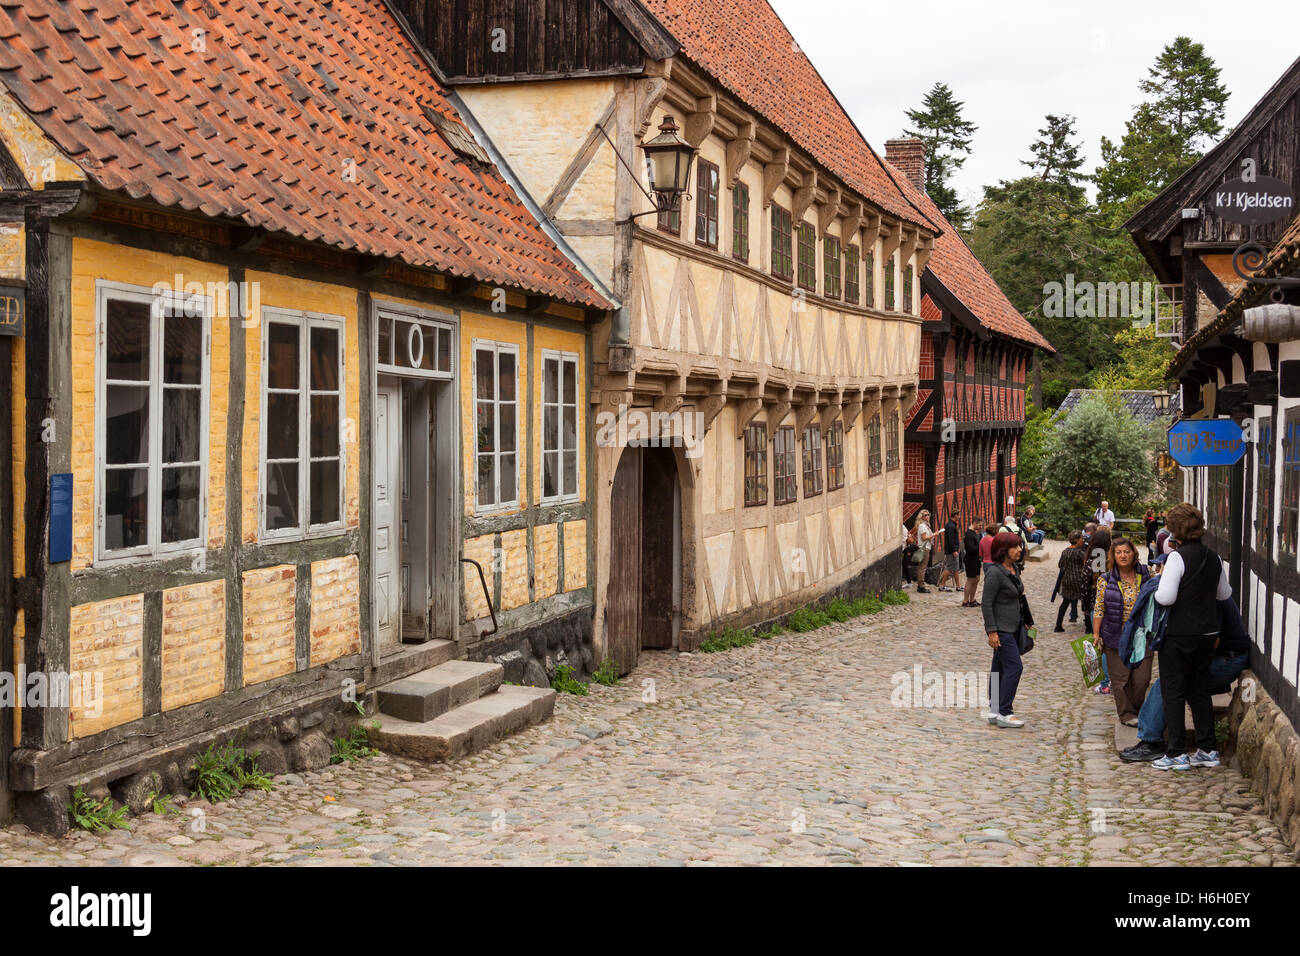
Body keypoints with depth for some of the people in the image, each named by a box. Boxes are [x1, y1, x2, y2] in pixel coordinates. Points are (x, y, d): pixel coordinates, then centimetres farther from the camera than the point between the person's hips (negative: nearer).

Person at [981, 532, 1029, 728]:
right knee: (1014, 667, -11)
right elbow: (987, 603, -19)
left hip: (1013, 627, 9)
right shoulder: (995, 573, -18)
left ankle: (995, 711, 16)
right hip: (1001, 628, -9)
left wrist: (1024, 622, 21)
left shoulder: (1013, 569, 10)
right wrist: (992, 631, -21)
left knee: (1001, 667, 11)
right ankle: (1004, 713, -6)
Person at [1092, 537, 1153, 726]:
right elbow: (1099, 609, 1)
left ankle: (1136, 710, 23)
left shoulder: (1146, 575, 3)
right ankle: (1127, 715, 15)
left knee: (1142, 678, 2)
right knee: (1120, 679, 2)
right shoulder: (1106, 580, -1)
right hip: (1116, 638, -1)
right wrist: (1096, 635, -3)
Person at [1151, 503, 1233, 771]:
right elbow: (1224, 594, 19)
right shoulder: (1214, 559, 5)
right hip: (1208, 633, 7)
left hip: (1179, 634, -6)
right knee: (1200, 691, 16)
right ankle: (1208, 750, 19)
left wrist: (1154, 591, -1)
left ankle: (1176, 754, 3)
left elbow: (1166, 597, -22)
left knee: (1173, 692, 2)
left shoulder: (1178, 557, -17)